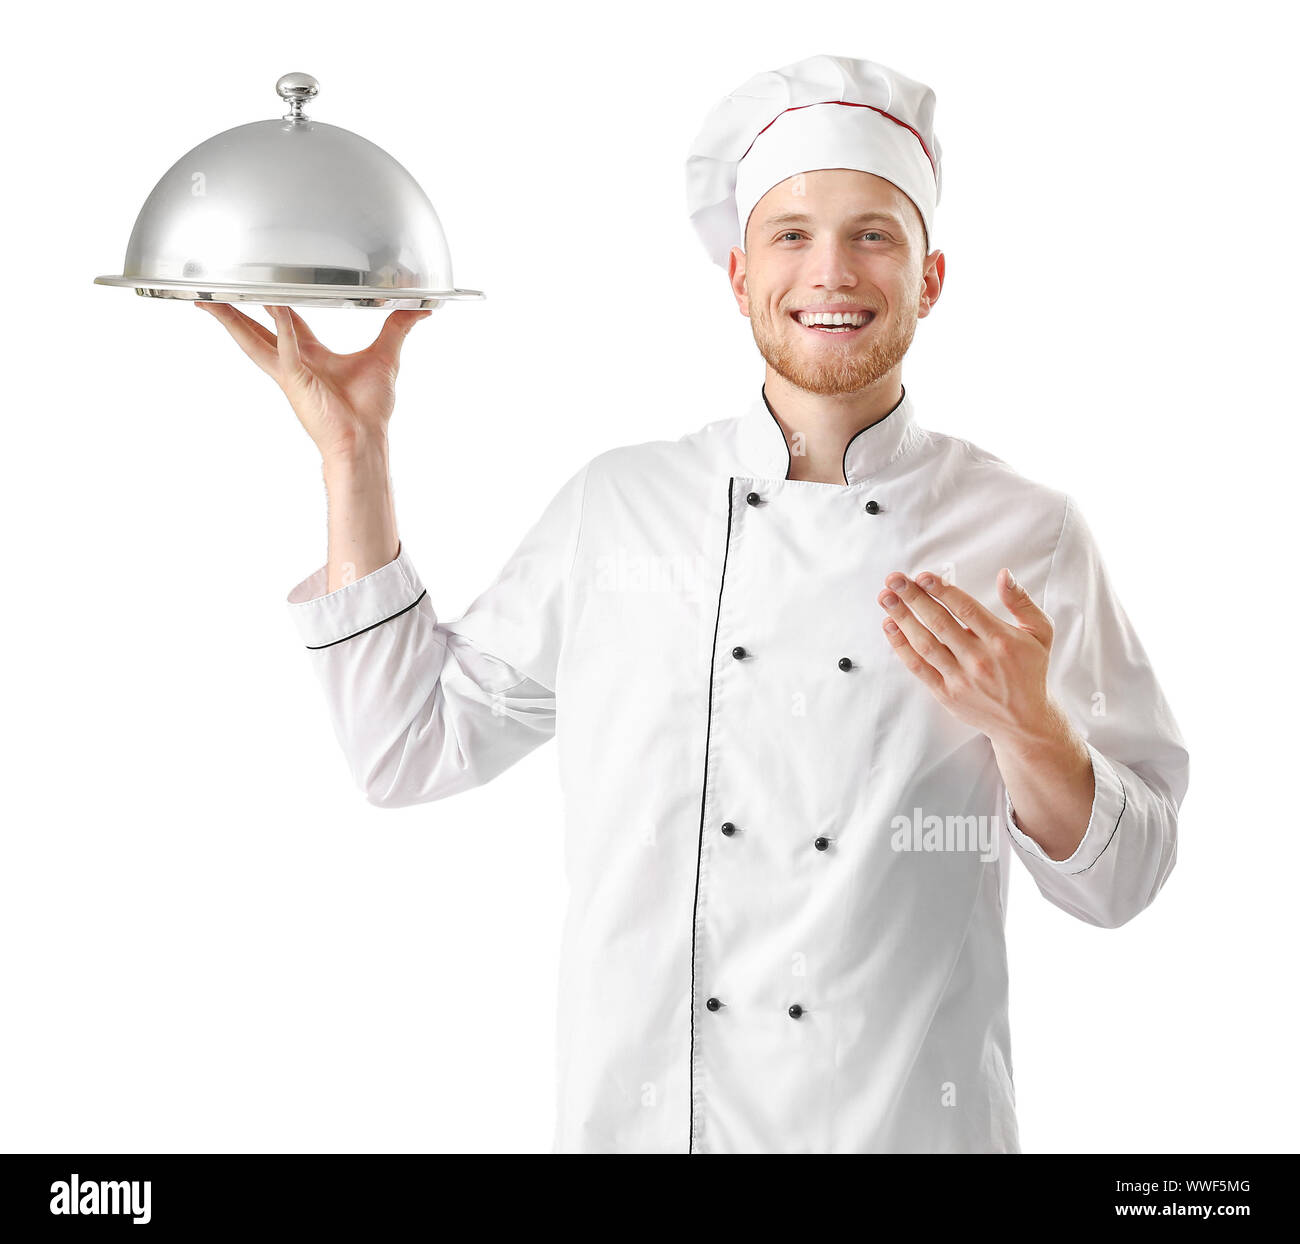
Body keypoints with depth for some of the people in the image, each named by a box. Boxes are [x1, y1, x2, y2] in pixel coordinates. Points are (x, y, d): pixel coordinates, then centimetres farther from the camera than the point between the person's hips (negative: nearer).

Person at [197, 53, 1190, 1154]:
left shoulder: (1025, 534, -4)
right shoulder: (615, 506, 1)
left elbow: (1123, 878, -3)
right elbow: (410, 745, 2)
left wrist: (1028, 727, -22)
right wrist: (355, 451, 0)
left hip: (913, 1120, -1)